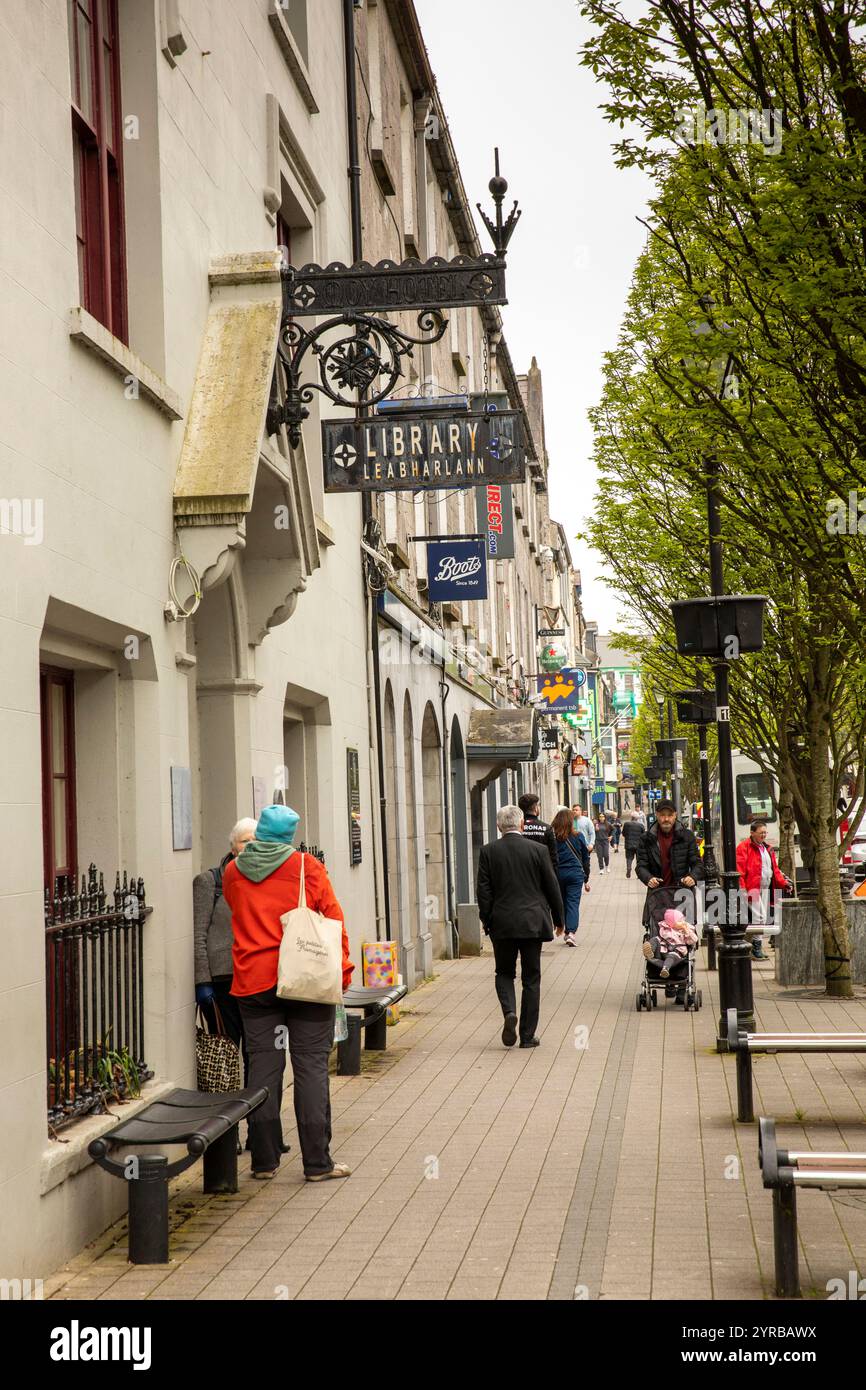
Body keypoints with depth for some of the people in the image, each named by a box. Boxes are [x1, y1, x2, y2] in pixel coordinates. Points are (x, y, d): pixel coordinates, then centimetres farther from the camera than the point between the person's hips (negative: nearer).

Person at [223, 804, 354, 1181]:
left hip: (252, 981, 3)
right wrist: (342, 971, 2)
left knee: (263, 1066, 7)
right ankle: (317, 1162, 2)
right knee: (311, 1066, 1)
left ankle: (264, 1160, 10)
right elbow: (333, 919, -3)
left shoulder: (233, 872, 6)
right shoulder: (306, 867, -3)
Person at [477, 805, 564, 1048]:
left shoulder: (488, 851, -4)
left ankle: (509, 1012, -10)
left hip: (502, 923, 0)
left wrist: (486, 920, 8)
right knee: (531, 978, 8)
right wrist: (558, 918, 13)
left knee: (504, 972, 16)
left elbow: (483, 890, -3)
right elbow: (552, 887, 0)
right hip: (533, 923, 0)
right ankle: (527, 1035, 9)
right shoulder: (537, 850, -5)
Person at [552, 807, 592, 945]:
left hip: (558, 873, 1)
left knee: (561, 903, 15)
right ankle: (571, 932, -17)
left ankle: (563, 931, 20)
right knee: (573, 903, -1)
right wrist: (586, 879, 15)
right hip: (575, 873, -1)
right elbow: (585, 858, 6)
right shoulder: (578, 836, 0)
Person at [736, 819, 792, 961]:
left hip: (765, 888, 8)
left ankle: (757, 949, 15)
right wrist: (742, 888, -20)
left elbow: (774, 869, 23)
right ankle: (757, 948, -6)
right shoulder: (744, 847, -6)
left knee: (765, 918, 8)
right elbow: (740, 870, -12)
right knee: (758, 917, -13)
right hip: (753, 888, -8)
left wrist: (783, 882, 11)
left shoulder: (767, 848, 20)